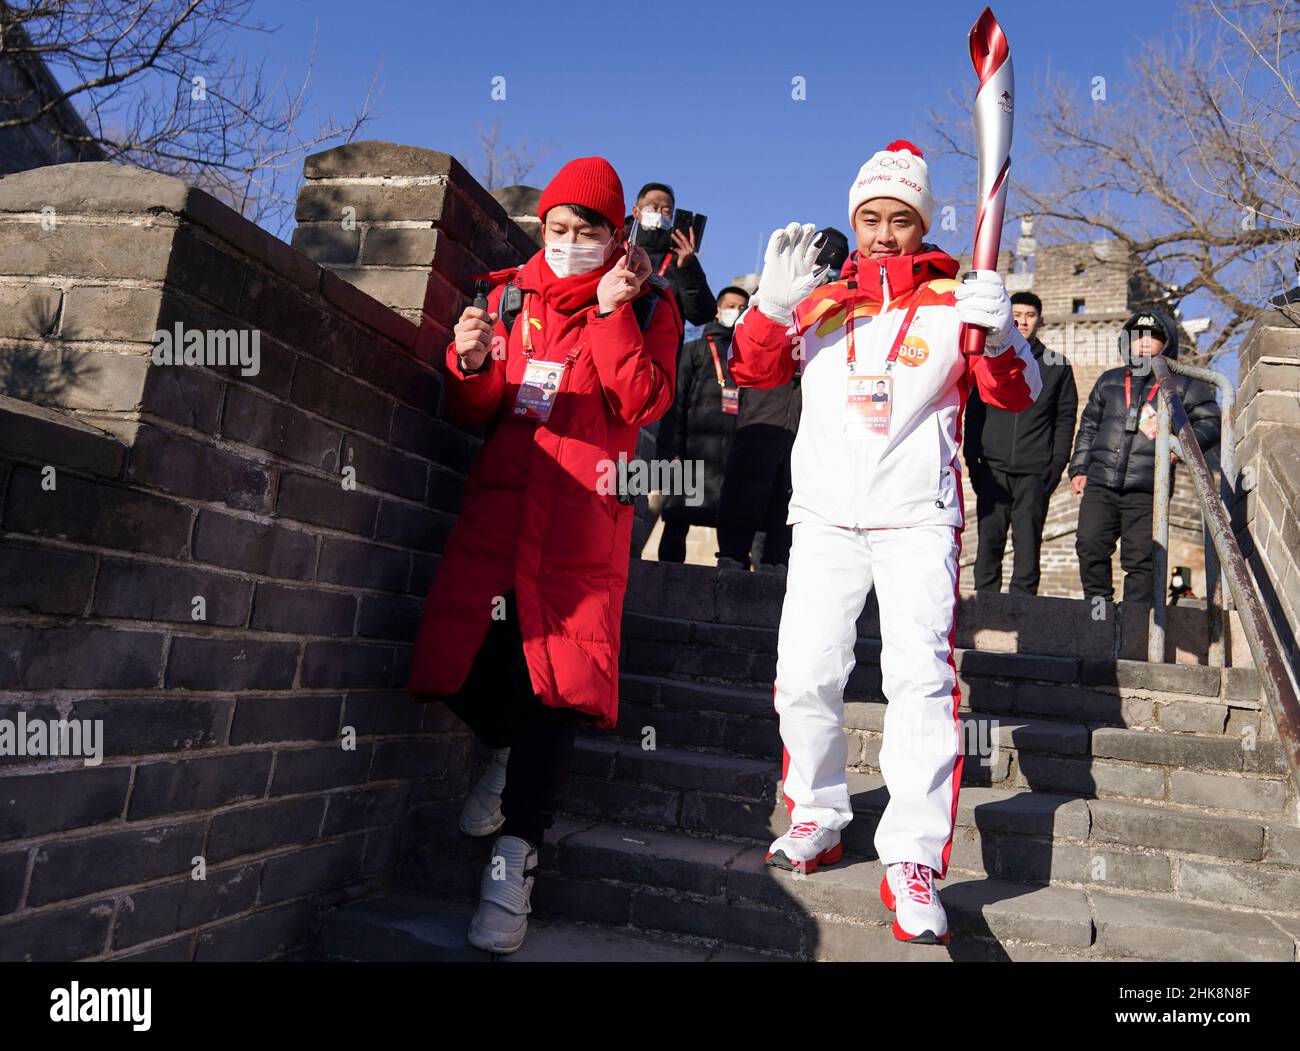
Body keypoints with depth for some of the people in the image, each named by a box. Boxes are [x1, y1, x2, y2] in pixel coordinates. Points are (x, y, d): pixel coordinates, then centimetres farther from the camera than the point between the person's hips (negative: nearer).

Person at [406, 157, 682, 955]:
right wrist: (471, 365, -8)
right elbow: (472, 413, 13)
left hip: (583, 513, -2)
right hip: (499, 500, 3)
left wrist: (612, 312, -11)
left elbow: (646, 405, -7)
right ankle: (508, 752, 26)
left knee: (558, 673, -11)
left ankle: (514, 860, 0)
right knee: (463, 656, -9)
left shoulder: (647, 305, 9)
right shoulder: (512, 294, 16)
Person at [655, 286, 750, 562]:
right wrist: (671, 452, -7)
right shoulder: (695, 350, 13)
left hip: (735, 458, 2)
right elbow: (675, 403, 4)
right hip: (694, 454, -2)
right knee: (677, 524, -2)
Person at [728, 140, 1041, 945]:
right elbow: (753, 371, 6)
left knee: (920, 675, -13)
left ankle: (914, 862, -6)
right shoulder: (821, 303, 14)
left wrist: (999, 335, -21)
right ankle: (819, 819, 21)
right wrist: (773, 304, -12)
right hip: (825, 516, 3)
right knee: (804, 675, 1)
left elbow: (1017, 395, 0)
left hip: (918, 520, -2)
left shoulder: (955, 302, 7)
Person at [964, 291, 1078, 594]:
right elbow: (973, 414, 9)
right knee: (989, 542, -1)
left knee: (1028, 544, -2)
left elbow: (1066, 420, 8)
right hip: (993, 469, 1)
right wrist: (972, 462, -1)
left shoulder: (1058, 366, 12)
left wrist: (1056, 467, -3)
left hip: (1034, 473, 0)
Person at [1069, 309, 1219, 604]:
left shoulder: (1183, 385, 11)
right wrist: (1079, 468, 16)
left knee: (1141, 558, -6)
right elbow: (1088, 427, 25)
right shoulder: (1109, 381, 22)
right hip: (1099, 484, 3)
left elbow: (1210, 422, 5)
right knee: (1090, 548, -4)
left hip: (1146, 490, -3)